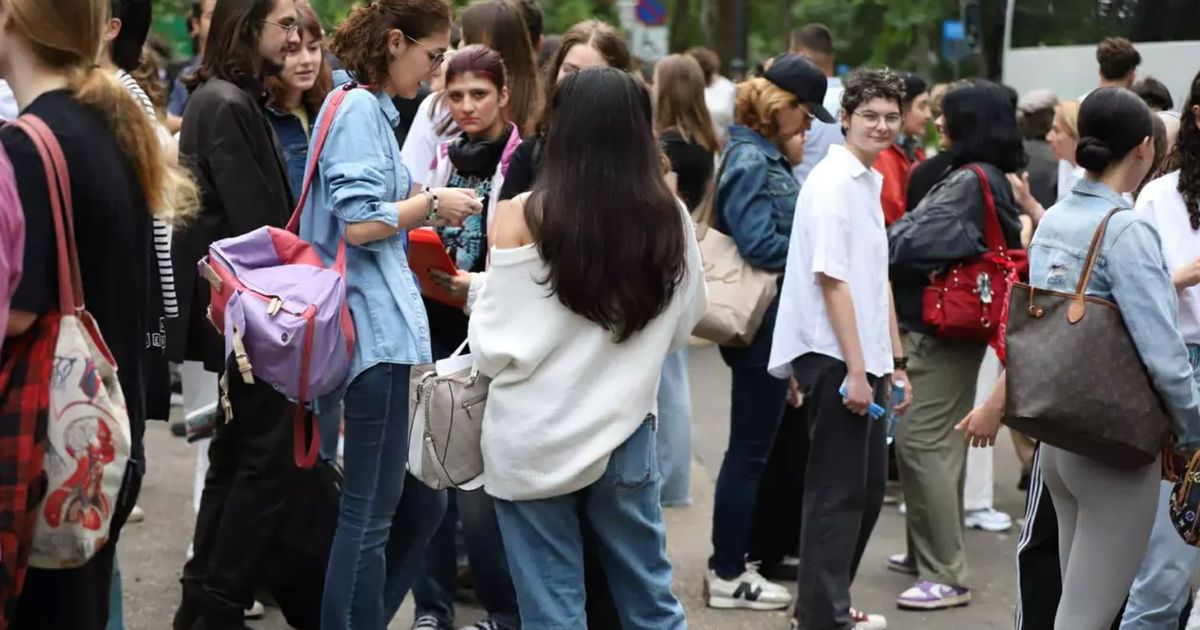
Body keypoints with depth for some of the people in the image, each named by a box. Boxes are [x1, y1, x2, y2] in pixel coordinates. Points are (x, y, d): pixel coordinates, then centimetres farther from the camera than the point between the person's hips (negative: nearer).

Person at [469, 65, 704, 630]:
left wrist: (482, 291, 8)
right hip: (626, 434, 3)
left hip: (533, 444, -3)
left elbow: (494, 349, -9)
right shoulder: (669, 219, -4)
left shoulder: (522, 218, -13)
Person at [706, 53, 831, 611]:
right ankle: (727, 575, 6)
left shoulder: (764, 156, 13)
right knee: (750, 449, -2)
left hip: (771, 323, 10)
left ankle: (730, 563, 26)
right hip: (762, 324, -10)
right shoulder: (750, 160, -17)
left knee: (754, 447, 17)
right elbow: (759, 245, -23)